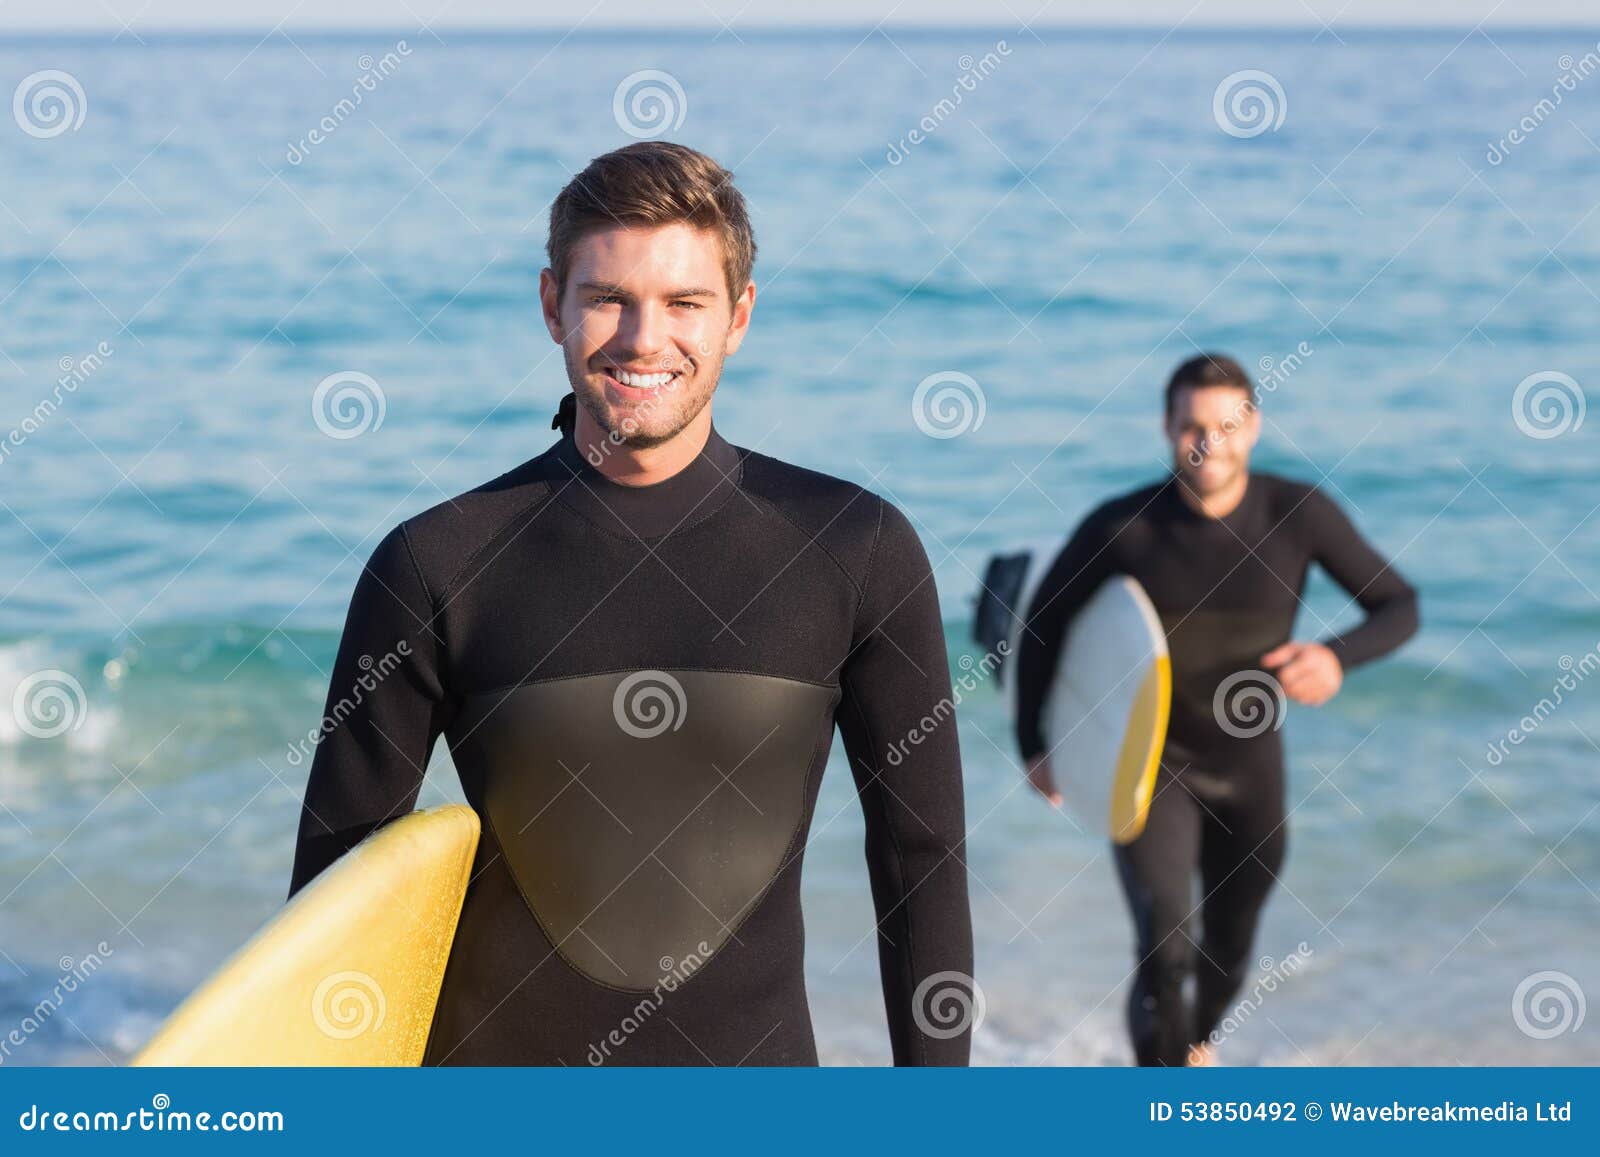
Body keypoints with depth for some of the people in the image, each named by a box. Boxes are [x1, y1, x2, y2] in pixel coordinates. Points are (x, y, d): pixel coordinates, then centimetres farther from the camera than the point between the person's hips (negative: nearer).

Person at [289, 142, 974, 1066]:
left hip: (749, 1059, 0)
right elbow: (337, 870, 2)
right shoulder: (435, 567, -4)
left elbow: (922, 859, 3)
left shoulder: (855, 551, -2)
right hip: (490, 1058, 0)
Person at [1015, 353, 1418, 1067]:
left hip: (1248, 766, 3)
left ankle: (1196, 1045, 58)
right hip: (1147, 767, -3)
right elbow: (1044, 621, -5)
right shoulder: (1120, 526, -22)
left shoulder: (1299, 512, -20)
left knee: (1227, 956, 24)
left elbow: (1400, 608, -12)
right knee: (1165, 958, -24)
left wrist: (1338, 657, -33)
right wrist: (1031, 746, -6)